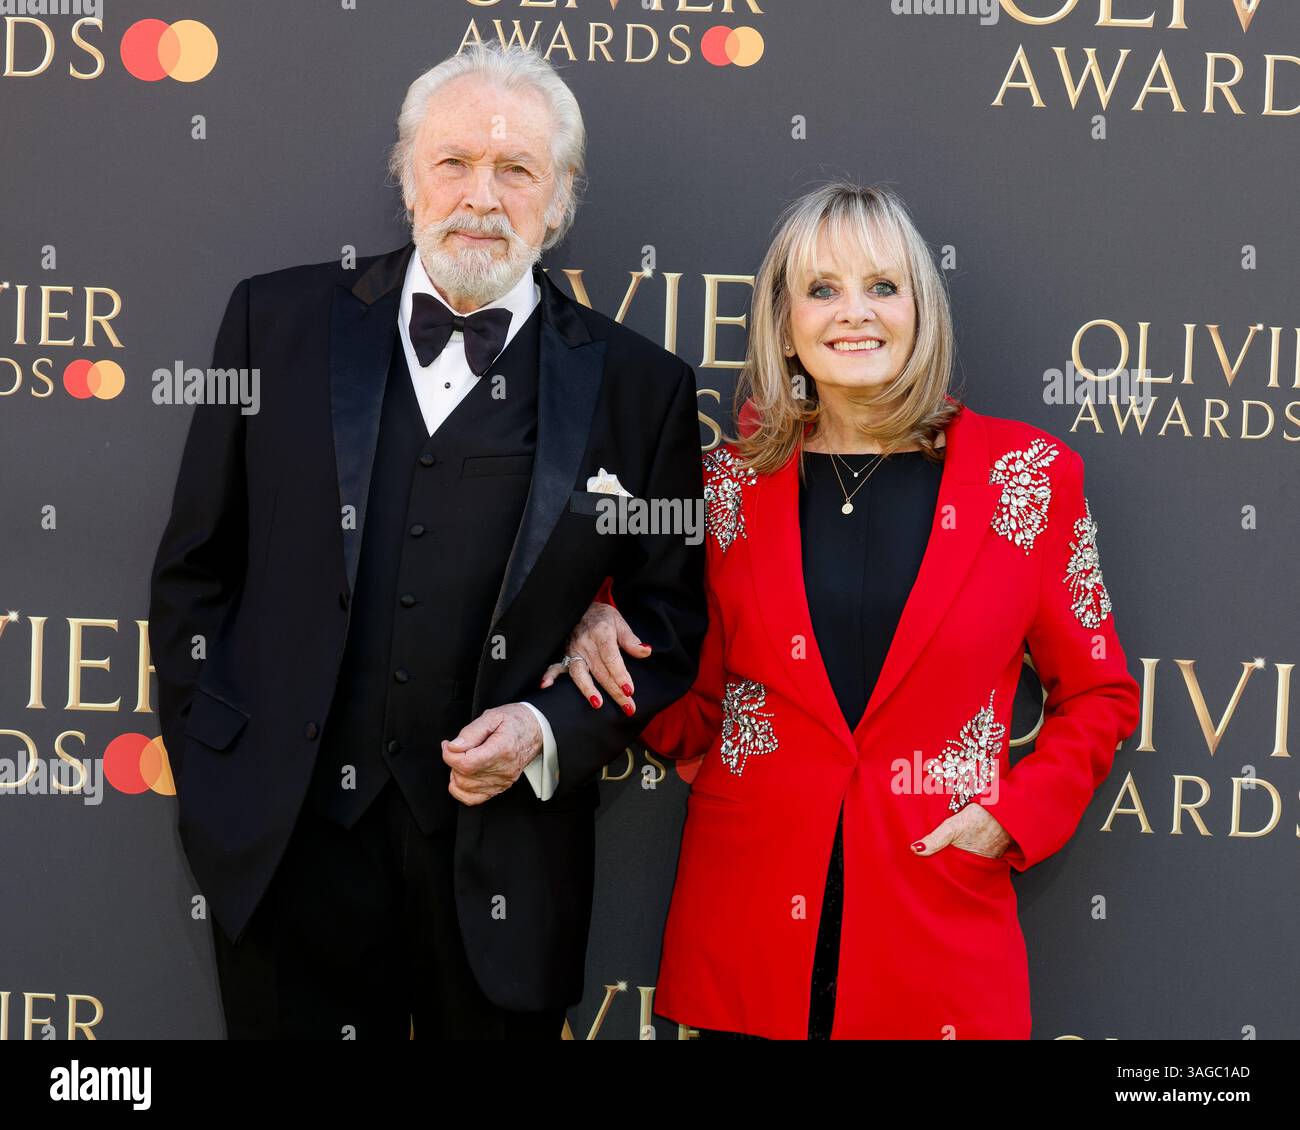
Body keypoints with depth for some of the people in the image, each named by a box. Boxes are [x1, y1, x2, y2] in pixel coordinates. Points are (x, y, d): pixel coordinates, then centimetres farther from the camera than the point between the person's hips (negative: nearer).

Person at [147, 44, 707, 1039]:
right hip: (290, 851, 1)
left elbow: (670, 630, 5)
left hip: (501, 875, 0)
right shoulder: (280, 320, 3)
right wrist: (215, 766, 3)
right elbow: (196, 568, 8)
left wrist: (552, 734, -10)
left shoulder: (638, 387, 0)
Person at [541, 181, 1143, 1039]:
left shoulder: (1027, 474, -1)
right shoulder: (735, 481, 3)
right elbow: (695, 717, 10)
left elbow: (1097, 694, 8)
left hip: (937, 942, -1)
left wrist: (1017, 814, -6)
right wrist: (608, 639, -7)